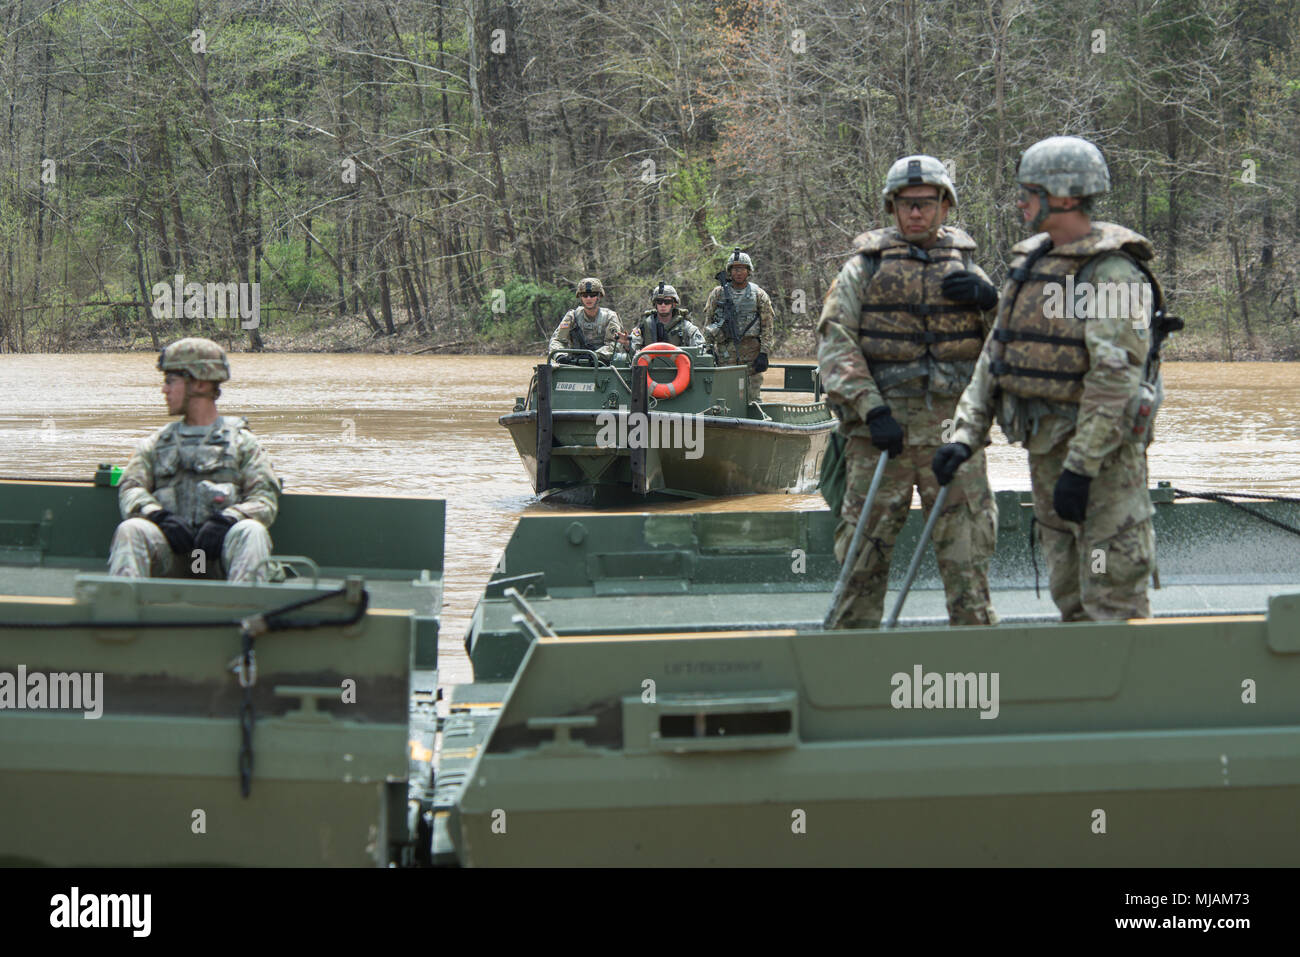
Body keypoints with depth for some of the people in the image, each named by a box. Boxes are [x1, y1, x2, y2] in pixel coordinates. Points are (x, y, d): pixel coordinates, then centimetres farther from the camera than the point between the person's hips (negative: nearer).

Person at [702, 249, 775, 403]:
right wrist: (709, 350, 3)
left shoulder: (759, 295, 5)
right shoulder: (718, 293, 7)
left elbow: (768, 326, 4)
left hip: (751, 350, -1)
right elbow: (708, 320, 10)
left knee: (753, 397, -2)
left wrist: (764, 353, -5)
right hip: (725, 351, 1)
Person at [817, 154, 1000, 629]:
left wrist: (990, 301, -6)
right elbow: (834, 342, -3)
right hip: (882, 426, -2)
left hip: (954, 428, 2)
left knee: (968, 543, 0)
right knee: (865, 548, 2)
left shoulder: (965, 267, 14)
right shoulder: (865, 267, 6)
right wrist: (870, 408, -15)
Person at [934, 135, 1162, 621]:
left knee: (1112, 598, -8)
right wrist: (965, 435, 5)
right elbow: (995, 357, 15)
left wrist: (1082, 468, -24)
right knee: (1069, 594, 14)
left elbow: (1116, 380, -21)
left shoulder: (1113, 275, -15)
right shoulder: (1030, 263, 13)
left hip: (1101, 450, -9)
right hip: (1045, 447, 9)